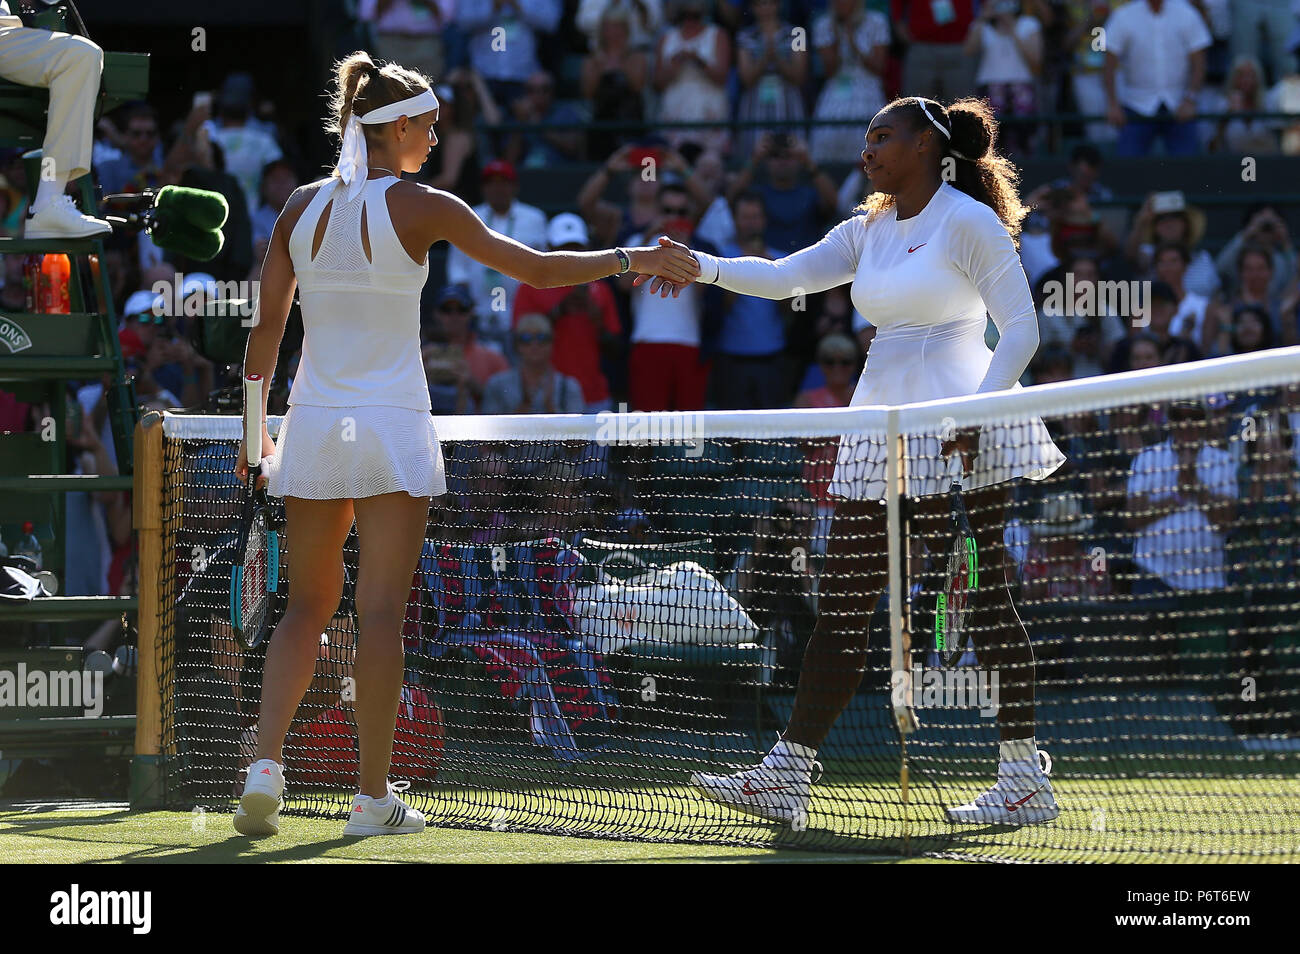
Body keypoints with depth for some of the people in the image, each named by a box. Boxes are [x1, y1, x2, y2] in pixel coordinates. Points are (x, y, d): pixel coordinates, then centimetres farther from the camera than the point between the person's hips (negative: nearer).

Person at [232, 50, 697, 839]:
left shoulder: (302, 207, 5)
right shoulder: (420, 208, -7)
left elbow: (267, 327, 7)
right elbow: (537, 269, -7)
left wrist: (255, 428, 14)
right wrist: (637, 258, 2)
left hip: (313, 423, 4)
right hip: (392, 425, -4)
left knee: (308, 604, 12)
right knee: (382, 610, -1)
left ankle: (265, 765, -4)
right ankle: (374, 797, 1)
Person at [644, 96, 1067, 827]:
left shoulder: (969, 222, -7)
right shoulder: (869, 231, 15)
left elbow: (1022, 329, -10)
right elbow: (783, 277, 8)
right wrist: (702, 266, -7)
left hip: (961, 439, -8)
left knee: (987, 601, -5)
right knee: (842, 607, 4)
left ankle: (1027, 778, 1)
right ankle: (787, 776, 2)